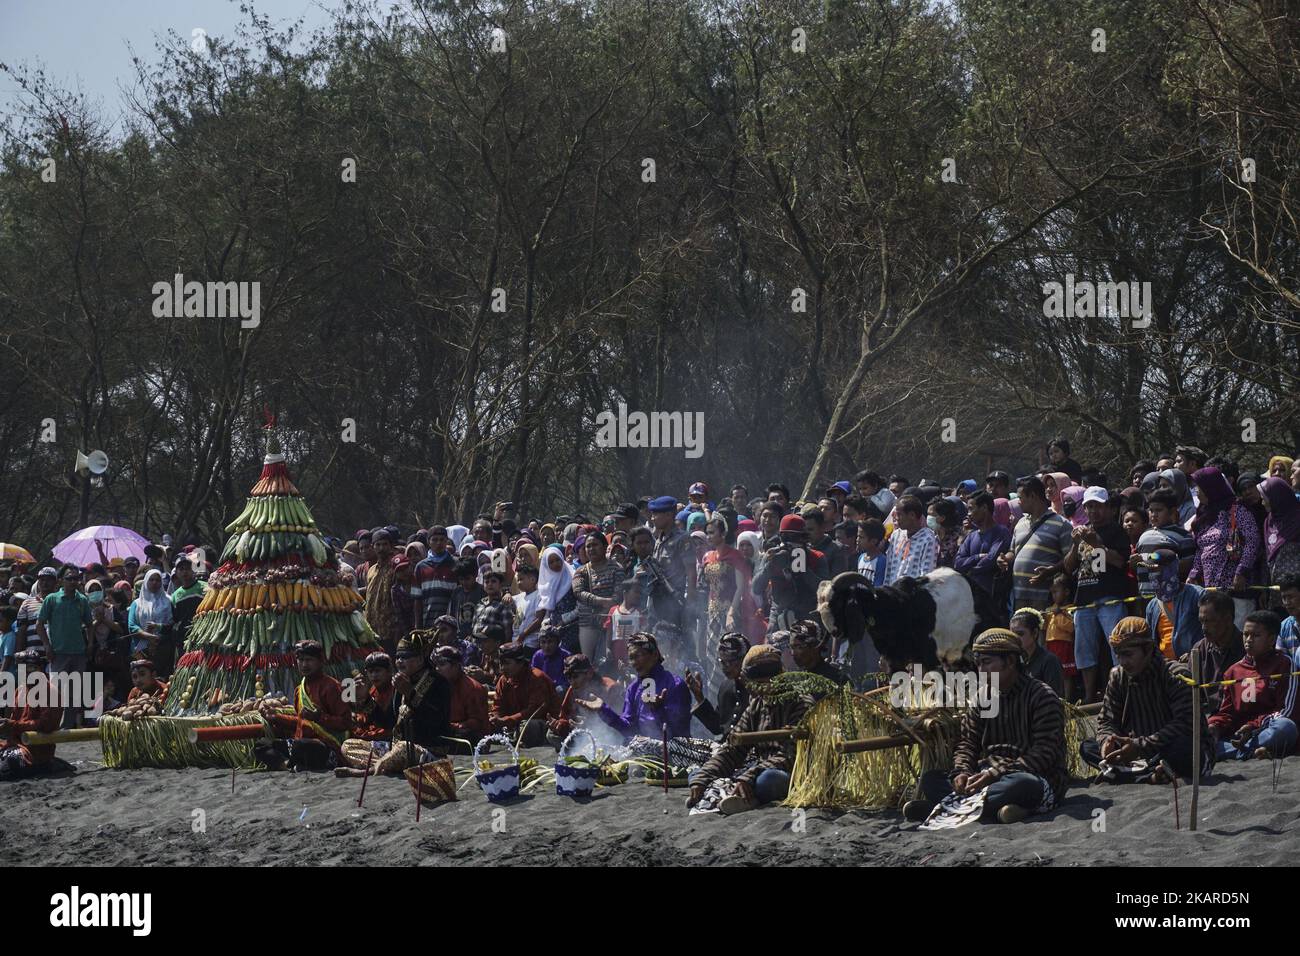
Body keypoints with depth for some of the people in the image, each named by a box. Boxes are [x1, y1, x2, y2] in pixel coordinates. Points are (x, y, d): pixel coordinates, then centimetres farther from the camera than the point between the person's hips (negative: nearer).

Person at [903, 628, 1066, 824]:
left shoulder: (1041, 697, -4)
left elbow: (1044, 753, -14)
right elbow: (967, 743, 11)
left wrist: (995, 774, -23)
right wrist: (962, 772, -14)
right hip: (985, 776, 6)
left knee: (1024, 784, -41)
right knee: (930, 778, -13)